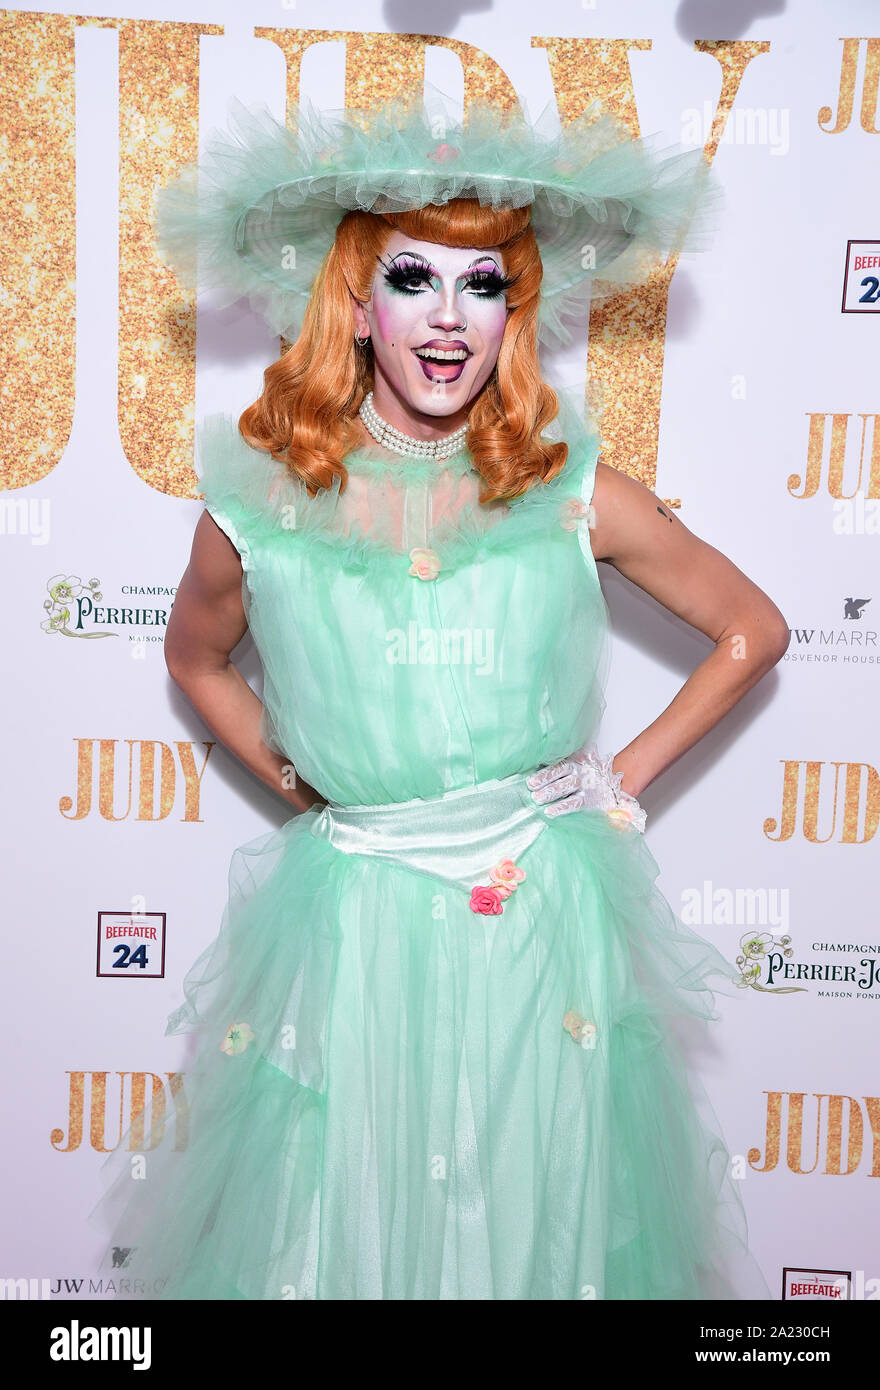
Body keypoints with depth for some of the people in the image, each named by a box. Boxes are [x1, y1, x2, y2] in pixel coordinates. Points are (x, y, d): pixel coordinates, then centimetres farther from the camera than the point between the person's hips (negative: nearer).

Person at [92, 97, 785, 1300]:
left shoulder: (575, 495, -6)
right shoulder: (264, 505, -6)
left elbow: (754, 633, 6)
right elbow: (196, 660, 14)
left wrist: (622, 778, 2)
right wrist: (303, 787, 5)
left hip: (544, 914, 0)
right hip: (351, 919, 0)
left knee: (538, 1211, 16)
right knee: (341, 1214, 15)